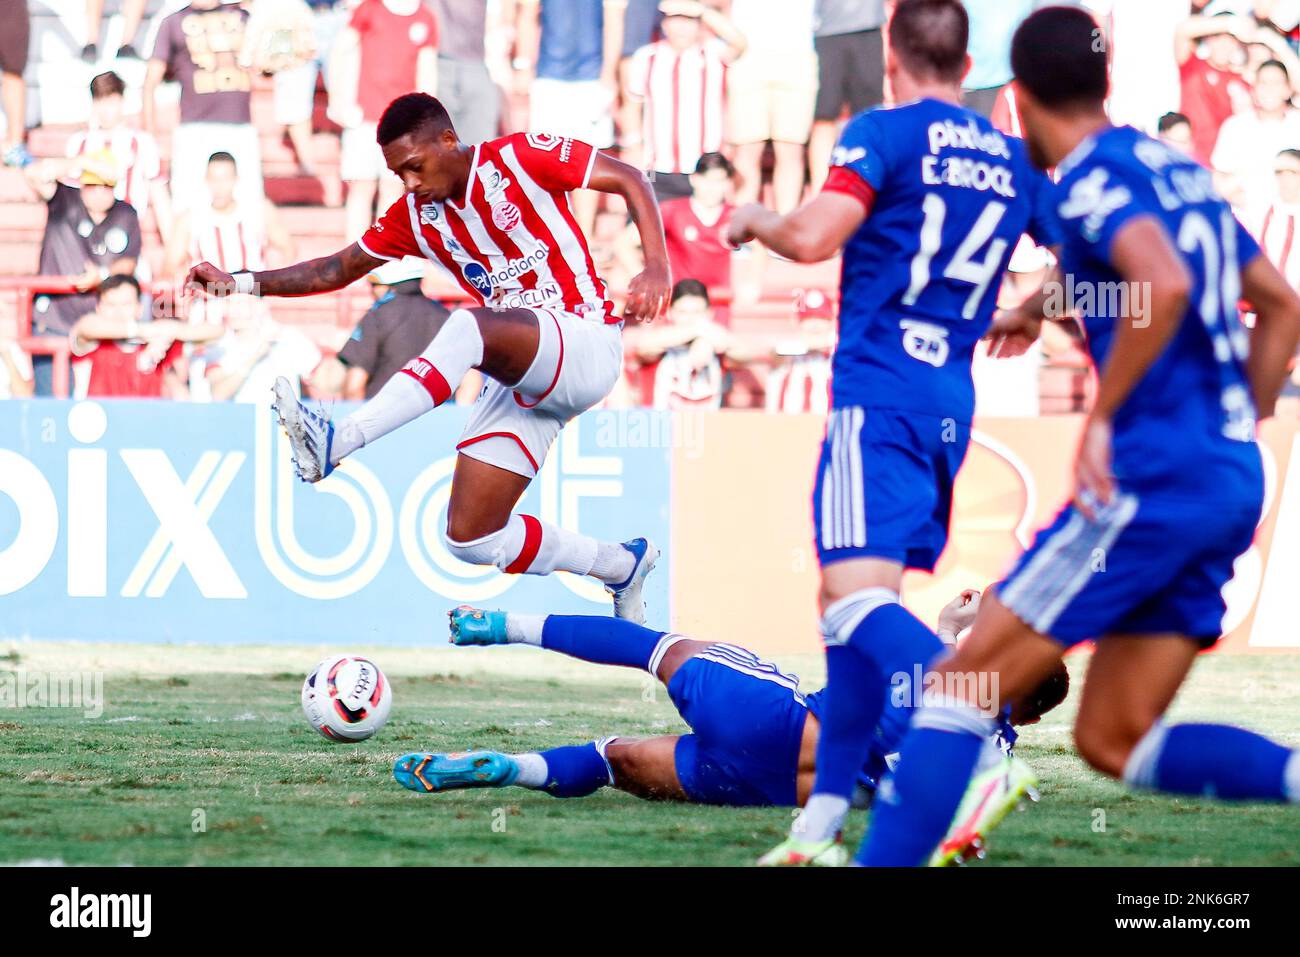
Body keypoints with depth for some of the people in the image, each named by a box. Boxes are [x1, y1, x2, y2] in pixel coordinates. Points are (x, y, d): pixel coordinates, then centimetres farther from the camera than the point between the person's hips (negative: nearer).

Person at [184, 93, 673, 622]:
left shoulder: (520, 157, -8)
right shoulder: (415, 216, 9)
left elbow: (628, 179, -7)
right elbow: (339, 269, 13)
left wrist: (656, 269, -21)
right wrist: (240, 282, 2)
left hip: (585, 346, -8)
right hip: (522, 375, 8)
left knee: (468, 325, -36)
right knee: (471, 539, -2)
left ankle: (334, 444, -42)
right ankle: (622, 566, 19)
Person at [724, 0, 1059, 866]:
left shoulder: (885, 133, -5)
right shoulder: (1016, 159, 13)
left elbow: (811, 238, -17)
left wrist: (755, 221, 5)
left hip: (878, 397, -7)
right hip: (952, 408, 7)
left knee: (857, 601, -18)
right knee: (860, 609, 13)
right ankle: (823, 823, 12)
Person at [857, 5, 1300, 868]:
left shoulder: (1096, 176, -9)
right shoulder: (1179, 171, 18)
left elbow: (1164, 286, -28)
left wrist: (1104, 415, -19)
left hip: (1156, 476, -8)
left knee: (965, 683, -4)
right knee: (1114, 740, 9)